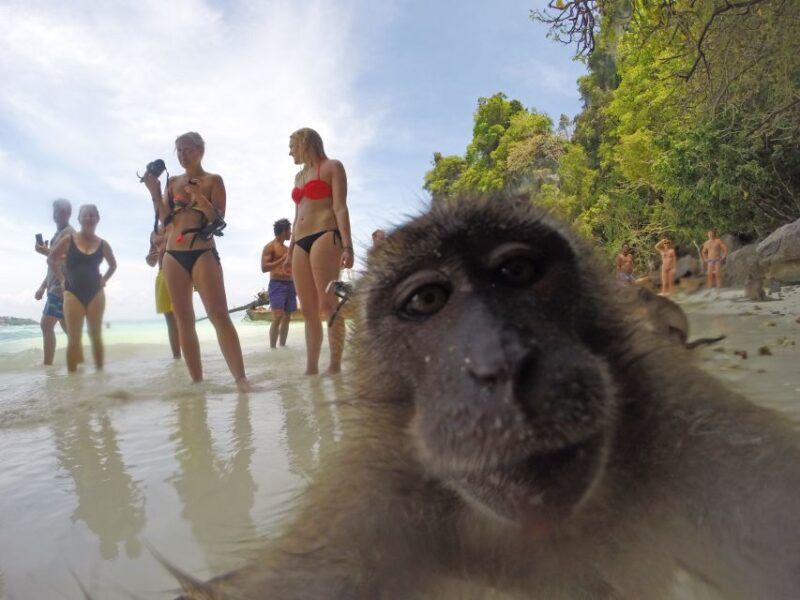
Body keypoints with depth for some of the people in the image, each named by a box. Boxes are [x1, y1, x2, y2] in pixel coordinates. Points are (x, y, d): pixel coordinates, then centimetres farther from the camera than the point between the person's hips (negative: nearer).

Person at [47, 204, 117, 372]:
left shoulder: (102, 244, 4)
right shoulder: (68, 240, -1)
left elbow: (113, 265, 20)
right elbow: (51, 259, 9)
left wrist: (104, 279, 8)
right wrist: (63, 276, 3)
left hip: (95, 293, 2)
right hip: (73, 293, -2)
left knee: (96, 336, 5)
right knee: (73, 338, -3)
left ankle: (100, 372, 11)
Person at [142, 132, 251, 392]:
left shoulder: (213, 180, 5)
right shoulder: (173, 182, 15)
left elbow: (218, 218, -5)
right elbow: (165, 219, 8)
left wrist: (199, 197, -19)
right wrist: (154, 192, -5)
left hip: (203, 253, -5)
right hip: (173, 255, 5)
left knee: (218, 313, -17)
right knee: (183, 319, 1)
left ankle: (240, 377, -21)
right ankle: (196, 380, 6)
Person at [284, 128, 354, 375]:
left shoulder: (331, 167, 6)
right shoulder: (299, 176, 26)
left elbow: (340, 207, -5)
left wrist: (347, 245, -17)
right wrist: (290, 251, 21)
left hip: (325, 236, -7)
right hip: (301, 243, 7)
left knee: (327, 304, -15)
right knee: (308, 310, 2)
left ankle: (335, 366, -12)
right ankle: (311, 369, 2)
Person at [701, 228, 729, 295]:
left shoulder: (719, 241, -5)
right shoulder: (706, 242, 10)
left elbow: (726, 249, -8)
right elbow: (703, 252, 24)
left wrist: (723, 258, -12)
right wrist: (705, 259, 12)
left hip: (717, 261, -4)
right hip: (710, 262, 4)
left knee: (718, 275, -11)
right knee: (709, 276, -4)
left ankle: (718, 292, -9)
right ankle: (709, 292, -1)